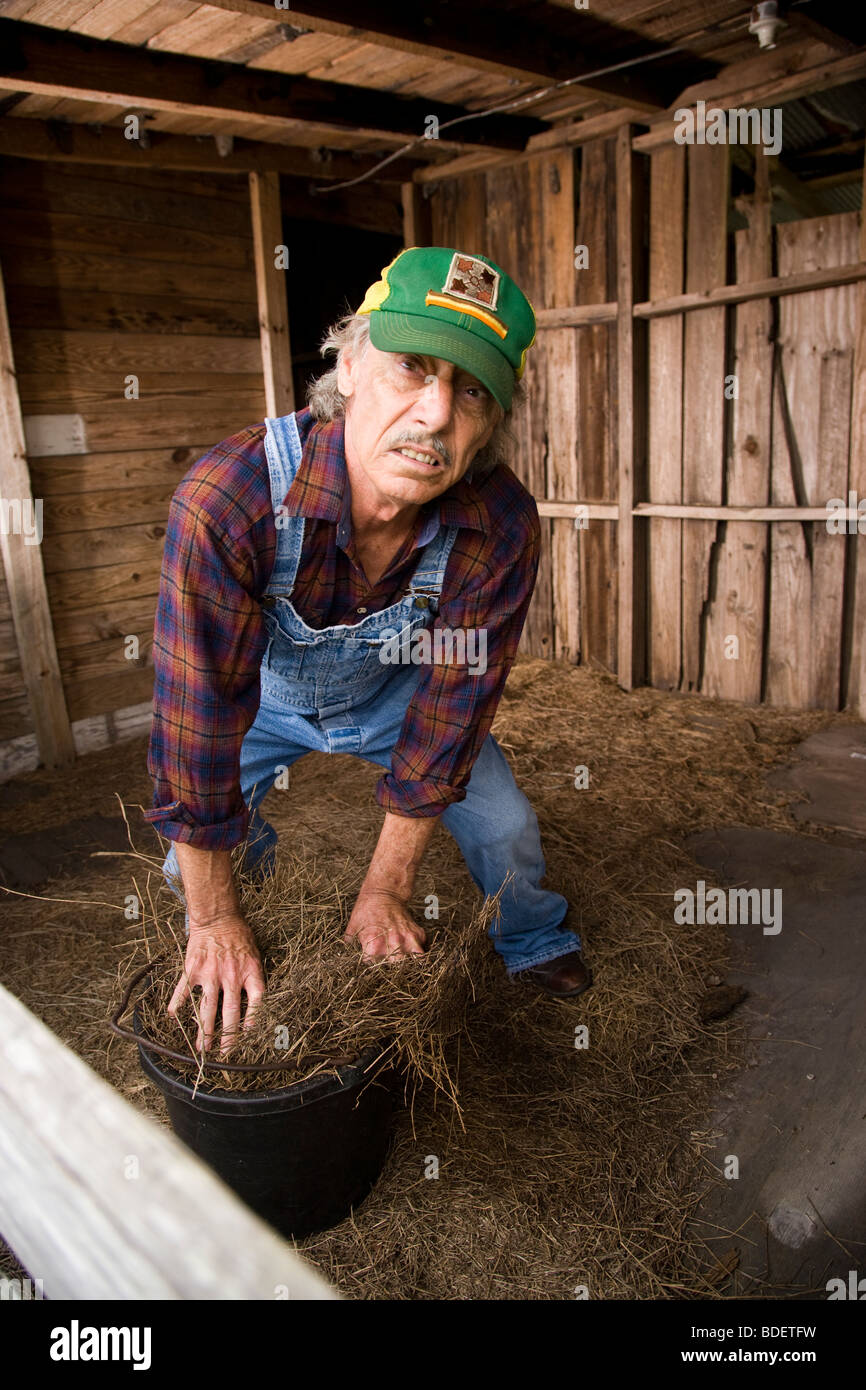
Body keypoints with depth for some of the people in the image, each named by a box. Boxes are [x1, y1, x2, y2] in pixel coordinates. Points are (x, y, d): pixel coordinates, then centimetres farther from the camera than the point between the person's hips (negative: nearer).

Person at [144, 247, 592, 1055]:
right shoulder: (228, 497, -42)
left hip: (396, 685, 2)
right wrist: (214, 917, -25)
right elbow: (197, 712, -35)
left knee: (504, 826, 2)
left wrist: (386, 888, -17)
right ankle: (222, 976, 34)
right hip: (261, 693, -1)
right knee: (194, 865, -4)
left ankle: (532, 943, 38)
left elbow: (449, 702, -24)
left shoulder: (500, 526, -33)